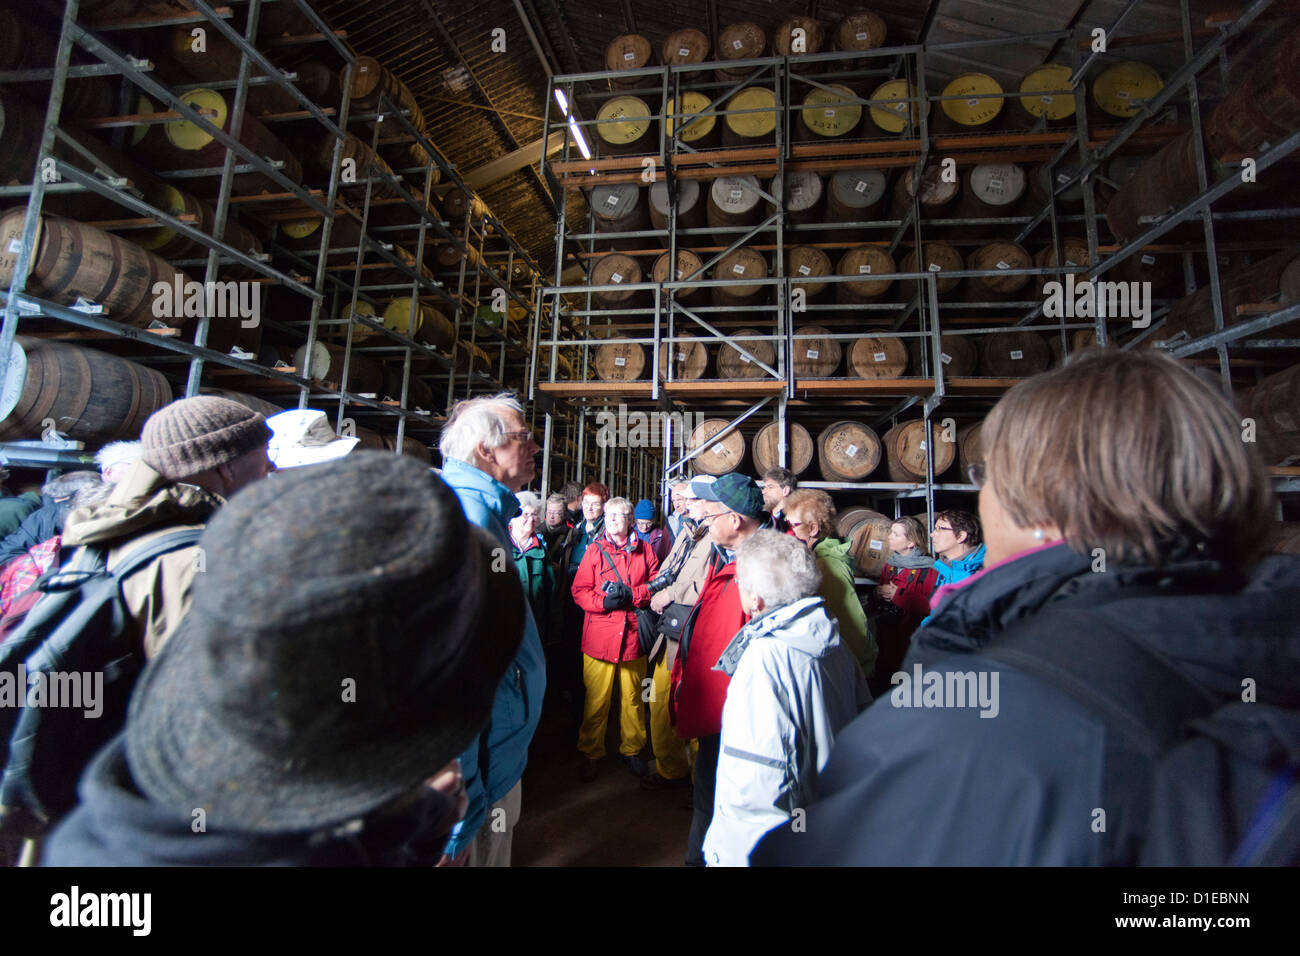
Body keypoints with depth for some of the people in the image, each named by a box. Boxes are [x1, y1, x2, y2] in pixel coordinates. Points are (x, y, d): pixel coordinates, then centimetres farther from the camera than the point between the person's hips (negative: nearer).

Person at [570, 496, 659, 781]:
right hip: (599, 636, -1)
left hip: (633, 634, 1)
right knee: (596, 700, 3)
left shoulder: (643, 549, 7)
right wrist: (605, 601, -16)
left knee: (632, 698, 11)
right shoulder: (595, 550, 4)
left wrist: (632, 595, -13)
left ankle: (631, 750, 31)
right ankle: (591, 753, 24)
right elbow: (579, 590, 0)